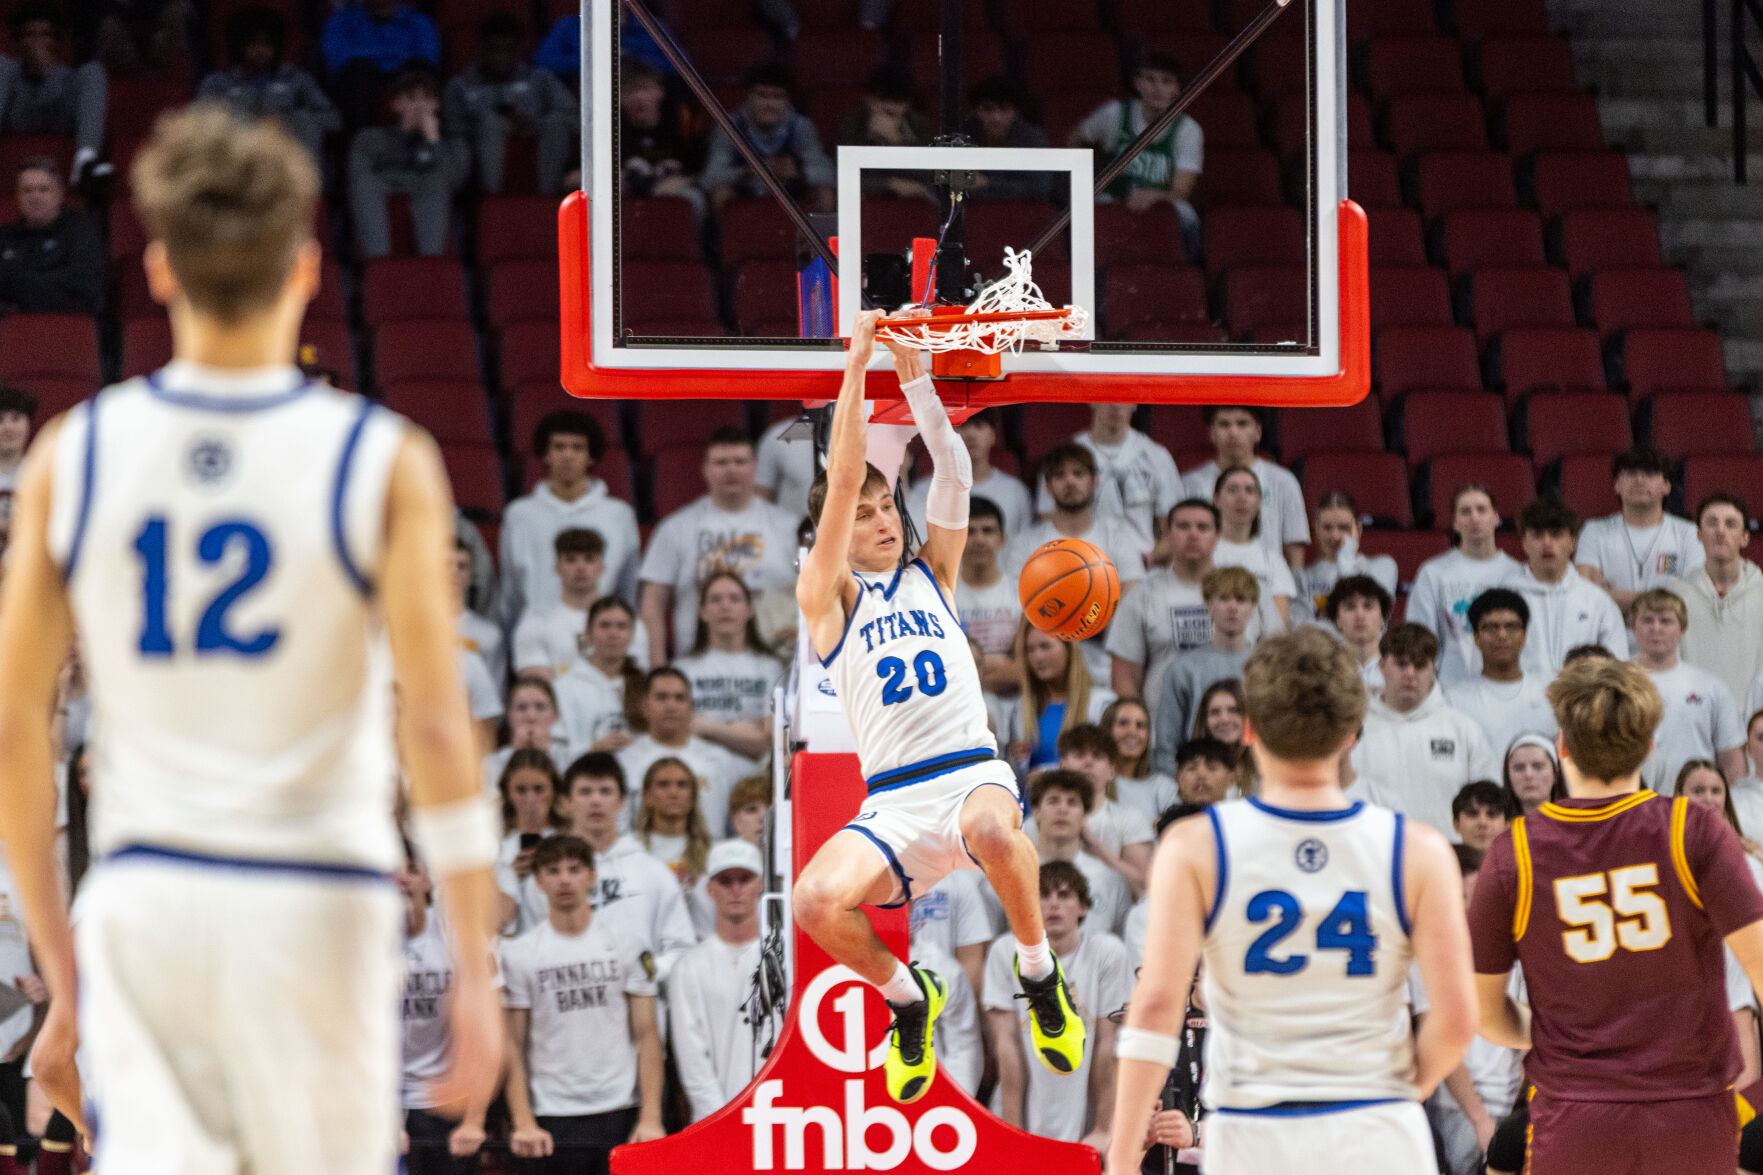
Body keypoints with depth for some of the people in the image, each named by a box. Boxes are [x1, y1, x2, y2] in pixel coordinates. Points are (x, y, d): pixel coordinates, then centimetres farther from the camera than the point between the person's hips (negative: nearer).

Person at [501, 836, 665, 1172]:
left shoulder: (626, 948, 5)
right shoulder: (517, 955, 3)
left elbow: (647, 1036, 3)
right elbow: (512, 1047, 2)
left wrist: (651, 1118, -7)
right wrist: (524, 1124, -8)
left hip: (621, 1116, 0)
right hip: (552, 1121, 0)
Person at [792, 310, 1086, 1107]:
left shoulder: (931, 574, 19)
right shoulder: (828, 597, 11)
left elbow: (953, 473, 8)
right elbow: (841, 481, 1)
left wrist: (913, 375, 1)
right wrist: (858, 367, 0)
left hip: (972, 772, 0)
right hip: (893, 801, 0)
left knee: (992, 828, -38)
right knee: (816, 903, -28)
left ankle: (1039, 974, -10)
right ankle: (907, 998, 5)